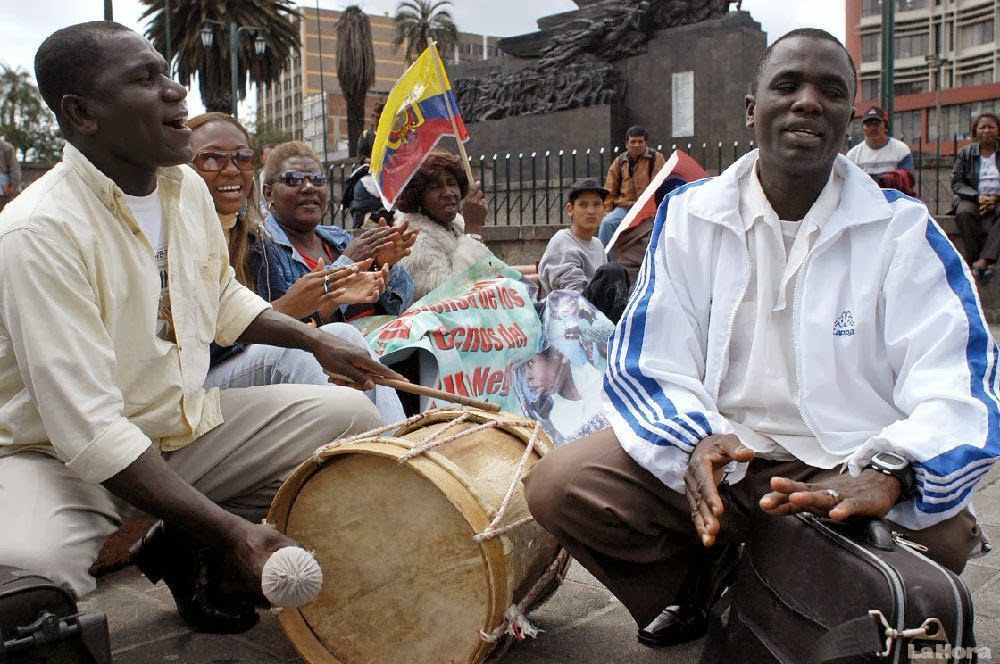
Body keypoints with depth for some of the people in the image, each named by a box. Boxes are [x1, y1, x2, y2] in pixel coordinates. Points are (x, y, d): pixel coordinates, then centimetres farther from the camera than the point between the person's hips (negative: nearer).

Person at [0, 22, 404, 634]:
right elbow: (89, 428, -29)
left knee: (354, 418, -3)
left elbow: (224, 298, 19)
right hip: (65, 455, -7)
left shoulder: (187, 187, -1)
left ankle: (188, 554, 6)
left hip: (189, 422, 8)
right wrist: (230, 530, -32)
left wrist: (318, 342, 6)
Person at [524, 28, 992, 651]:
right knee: (558, 485, -19)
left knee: (942, 535, -31)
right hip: (721, 456, 1)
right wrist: (695, 442, -26)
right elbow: (647, 366, -3)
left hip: (850, 468, 0)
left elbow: (959, 386, -13)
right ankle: (698, 590, 11)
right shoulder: (689, 215, 1)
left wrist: (889, 473, -35)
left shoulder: (902, 229, -2)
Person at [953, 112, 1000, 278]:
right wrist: (978, 197, -14)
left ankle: (982, 262, -43)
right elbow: (956, 183, 3)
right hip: (971, 199, 0)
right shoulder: (965, 153, 10)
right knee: (965, 213, -35)